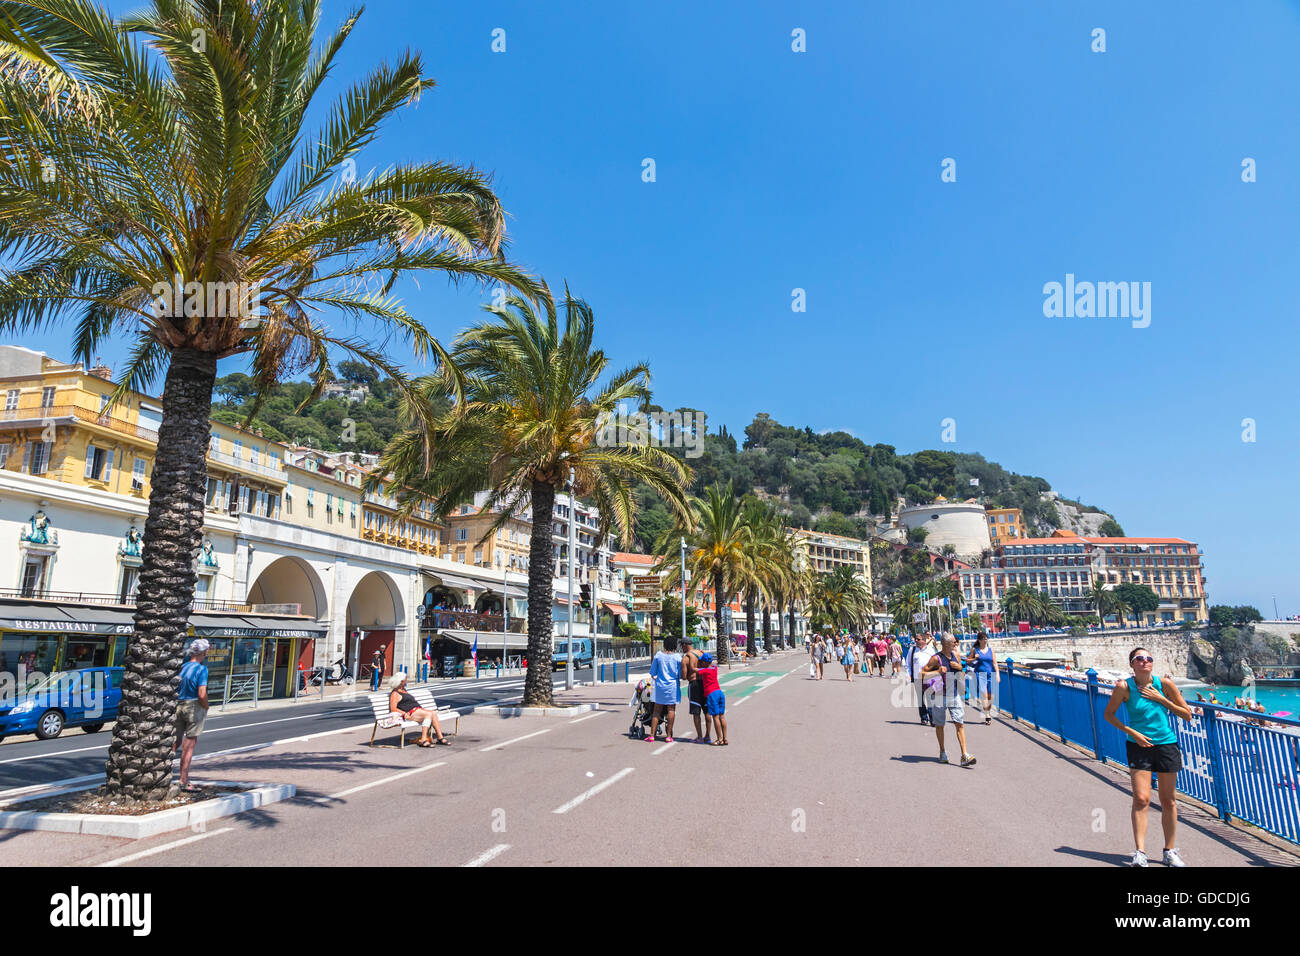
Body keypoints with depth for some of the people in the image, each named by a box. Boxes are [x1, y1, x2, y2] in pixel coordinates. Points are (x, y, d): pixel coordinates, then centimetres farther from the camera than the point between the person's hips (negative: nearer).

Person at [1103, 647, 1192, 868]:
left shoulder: (1164, 683, -5)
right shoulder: (1124, 686, -9)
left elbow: (1187, 714, 1)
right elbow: (1109, 714, 1)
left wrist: (1161, 699, -11)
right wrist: (1132, 733, -9)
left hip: (1167, 744, 2)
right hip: (1140, 746, -2)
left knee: (1169, 800, 10)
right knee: (1141, 799, -10)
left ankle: (1170, 851, 24)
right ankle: (1140, 853, -6)